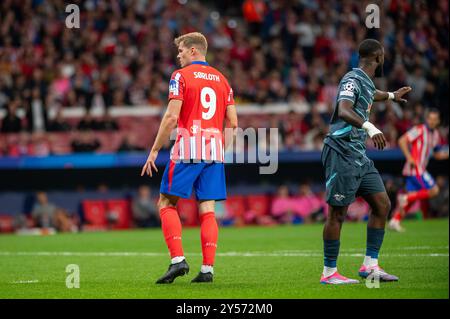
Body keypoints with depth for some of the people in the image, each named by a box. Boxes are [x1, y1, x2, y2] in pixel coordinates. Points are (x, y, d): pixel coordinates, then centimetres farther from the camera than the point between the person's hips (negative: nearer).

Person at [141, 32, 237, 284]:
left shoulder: (181, 76, -3)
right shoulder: (221, 79, 15)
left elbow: (172, 117, -11)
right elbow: (233, 123, 12)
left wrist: (155, 150, -6)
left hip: (188, 150, -5)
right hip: (214, 150, 5)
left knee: (167, 203, 4)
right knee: (208, 210, 4)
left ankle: (178, 259, -10)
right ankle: (207, 269, -2)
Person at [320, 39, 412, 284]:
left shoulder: (365, 81, 18)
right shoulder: (353, 79, -13)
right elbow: (344, 110, -32)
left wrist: (391, 96, 64)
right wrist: (370, 127, -47)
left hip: (359, 156, 10)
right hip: (342, 153, -10)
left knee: (382, 205, 5)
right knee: (338, 213, -6)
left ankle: (370, 265, 10)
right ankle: (329, 273, 0)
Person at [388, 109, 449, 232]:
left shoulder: (435, 134, 18)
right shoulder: (420, 130, -8)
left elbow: (438, 154, 27)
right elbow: (402, 141, -13)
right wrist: (409, 157, -20)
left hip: (420, 170, 9)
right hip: (415, 169, -9)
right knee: (434, 190, -14)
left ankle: (395, 221, 6)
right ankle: (406, 198, -11)